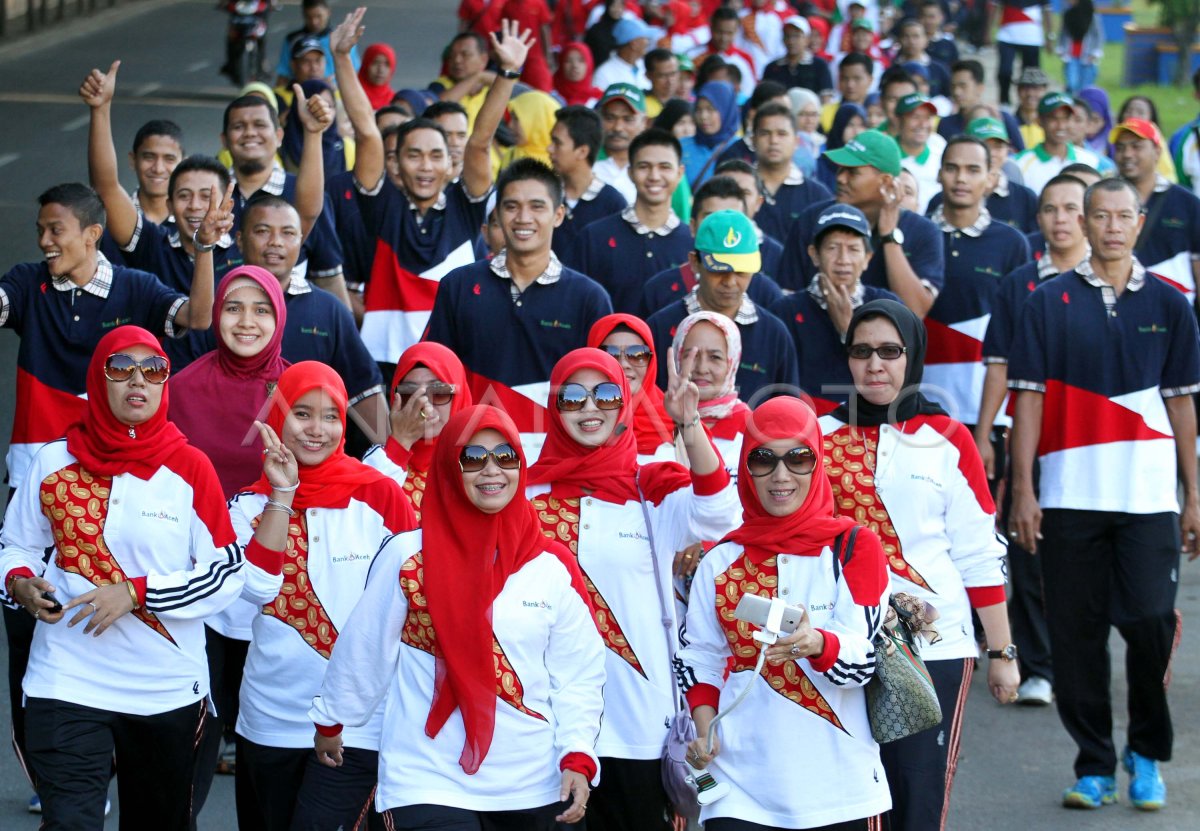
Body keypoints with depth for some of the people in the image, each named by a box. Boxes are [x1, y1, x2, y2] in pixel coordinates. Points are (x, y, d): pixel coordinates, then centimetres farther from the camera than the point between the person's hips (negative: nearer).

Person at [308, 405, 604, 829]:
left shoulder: (554, 567, 1)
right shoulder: (408, 557, -5)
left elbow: (579, 673, 2)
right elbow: (364, 652, 5)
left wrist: (578, 756, -9)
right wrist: (330, 722, 14)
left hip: (533, 789, 3)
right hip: (428, 787, -3)